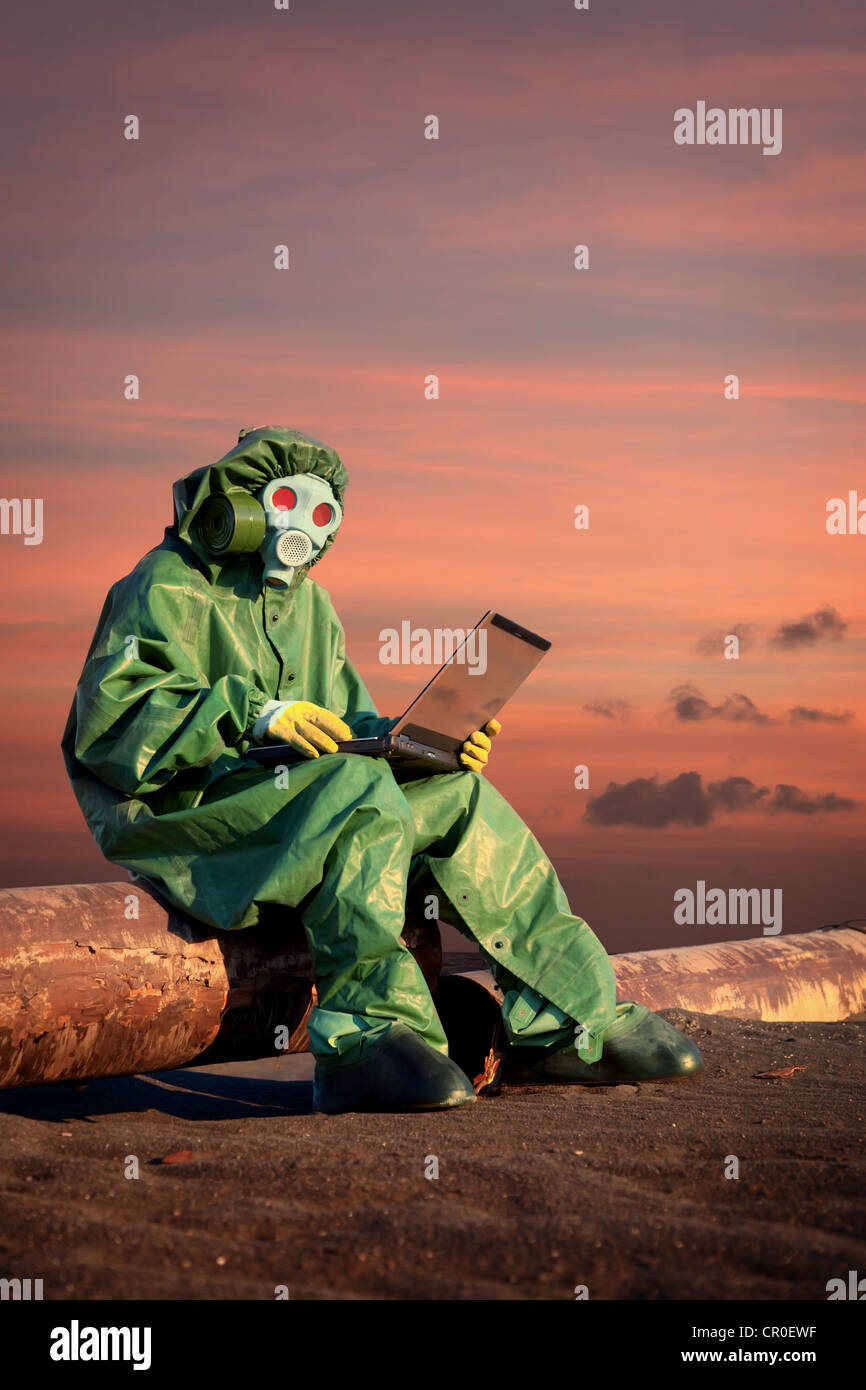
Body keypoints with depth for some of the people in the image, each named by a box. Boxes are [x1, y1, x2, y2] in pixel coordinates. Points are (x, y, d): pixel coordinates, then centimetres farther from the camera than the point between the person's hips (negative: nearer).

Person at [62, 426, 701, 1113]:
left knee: (460, 794, -7)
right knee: (359, 786, -33)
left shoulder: (308, 604, 25)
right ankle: (367, 1039, -41)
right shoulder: (166, 588, 0)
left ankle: (574, 1018, -8)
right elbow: (114, 718, -16)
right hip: (178, 816, -8)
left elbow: (346, 725, 20)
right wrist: (257, 713, -26)